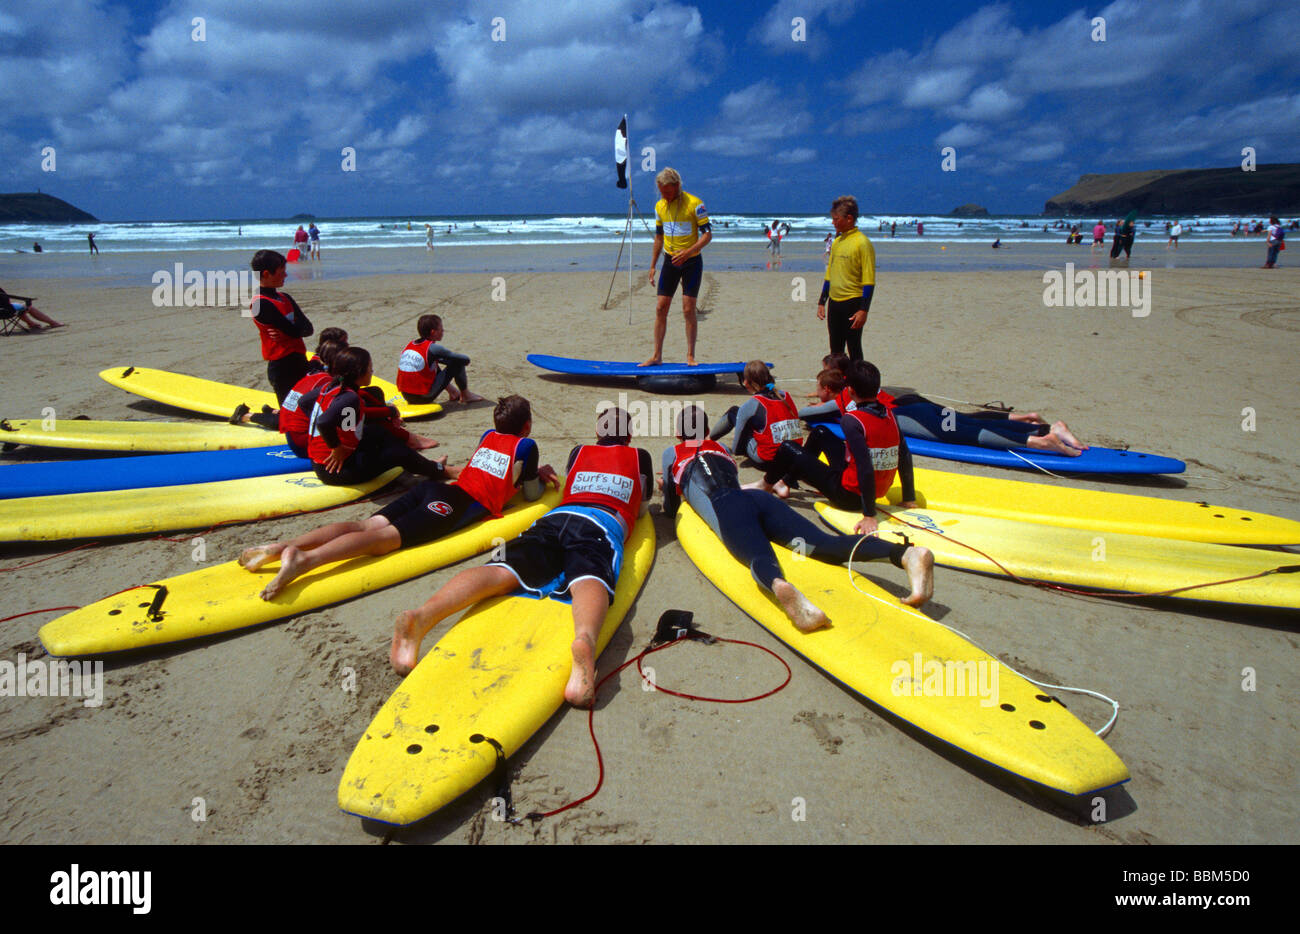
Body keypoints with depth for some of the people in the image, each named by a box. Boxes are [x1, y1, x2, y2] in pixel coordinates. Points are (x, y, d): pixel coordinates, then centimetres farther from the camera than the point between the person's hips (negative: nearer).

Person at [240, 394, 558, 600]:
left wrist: (534, 472, 51)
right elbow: (531, 494, 19)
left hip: (432, 487, 7)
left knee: (368, 525, -9)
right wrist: (541, 476, 40)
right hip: (457, 503, -7)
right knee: (387, 536, -25)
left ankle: (281, 546, -27)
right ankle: (305, 559, -46)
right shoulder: (526, 445, 11)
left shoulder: (488, 436, 30)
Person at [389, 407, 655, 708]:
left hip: (555, 516, 3)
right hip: (604, 525, -2)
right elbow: (641, 509, 41)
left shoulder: (578, 452, 37)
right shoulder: (640, 456, 30)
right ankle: (585, 640, -70)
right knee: (589, 580, -33)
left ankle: (423, 615, -49)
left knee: (501, 571, -21)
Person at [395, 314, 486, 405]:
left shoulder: (410, 344, 9)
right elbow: (465, 359, -8)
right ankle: (466, 395, 16)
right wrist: (466, 361, 14)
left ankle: (452, 391, 32)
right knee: (458, 362, -3)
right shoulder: (433, 348, -12)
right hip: (424, 398, -8)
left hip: (406, 396, 8)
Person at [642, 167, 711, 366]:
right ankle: (657, 355, 8)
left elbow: (707, 234, -12)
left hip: (691, 262, -4)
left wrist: (687, 252, -25)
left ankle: (690, 356, 5)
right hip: (670, 261, 5)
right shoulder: (660, 206, 5)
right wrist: (653, 265, 14)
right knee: (661, 308, 0)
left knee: (688, 310, -6)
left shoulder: (694, 204, -12)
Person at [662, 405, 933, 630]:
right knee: (826, 544, -18)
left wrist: (670, 489, 54)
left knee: (759, 556, -34)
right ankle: (905, 553, -44)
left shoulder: (672, 453, 27)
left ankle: (779, 586, -73)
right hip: (759, 498, 4)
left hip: (725, 509, -4)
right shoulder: (720, 448, 39)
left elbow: (671, 509, 31)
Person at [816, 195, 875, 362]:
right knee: (835, 351, 13)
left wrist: (863, 310, -19)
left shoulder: (862, 243, -11)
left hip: (852, 304, -7)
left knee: (854, 351, 0)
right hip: (834, 303, 7)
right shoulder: (836, 242, 12)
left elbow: (869, 281, -14)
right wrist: (822, 302, 16)